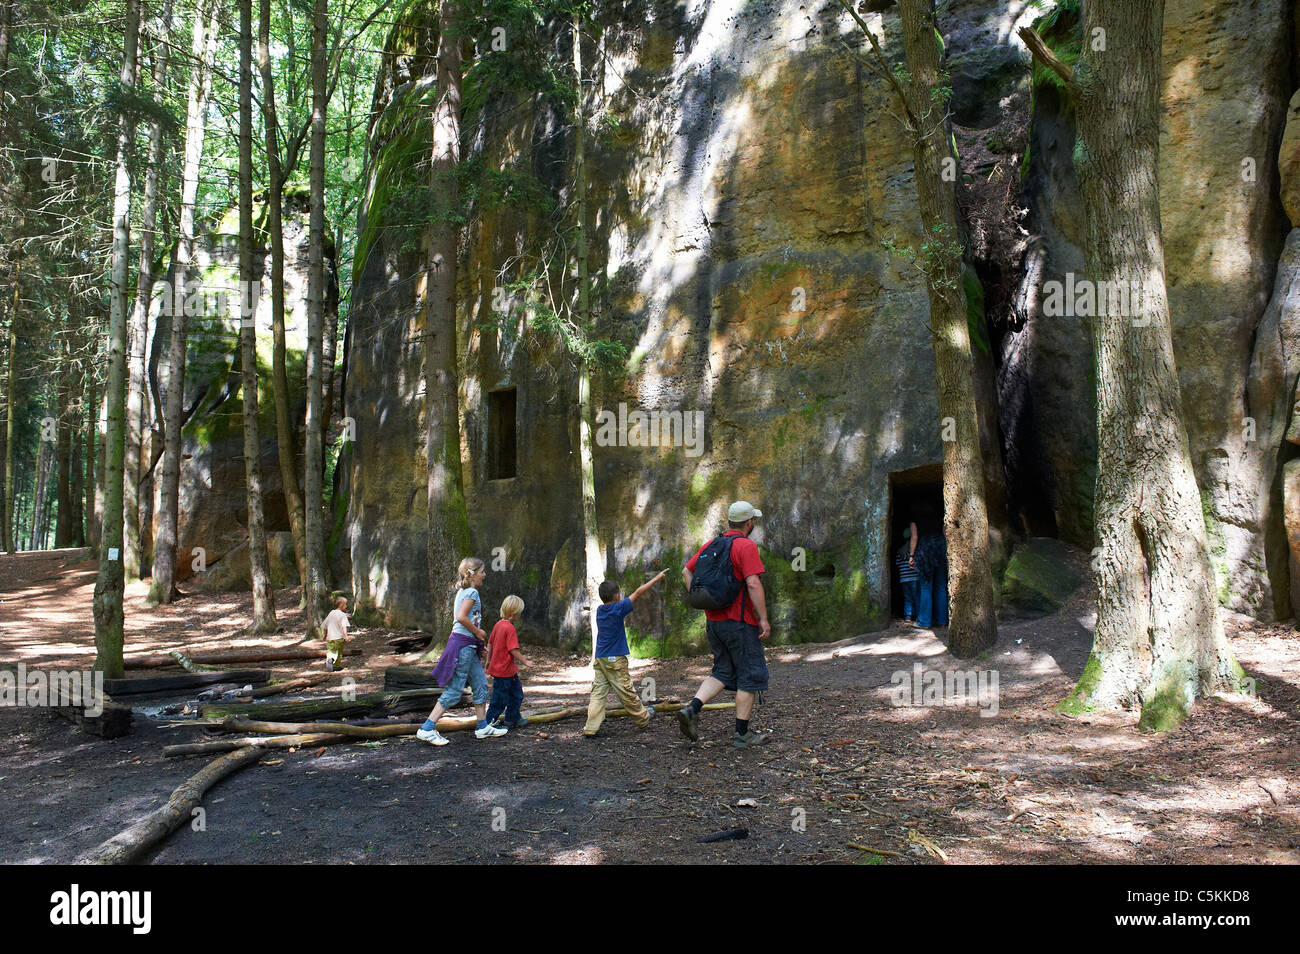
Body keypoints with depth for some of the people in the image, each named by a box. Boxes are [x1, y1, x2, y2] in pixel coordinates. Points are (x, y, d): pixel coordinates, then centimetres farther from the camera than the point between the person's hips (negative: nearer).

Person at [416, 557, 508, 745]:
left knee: (481, 685, 15)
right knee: (454, 691, -7)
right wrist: (477, 632, -13)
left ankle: (483, 727, 23)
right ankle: (427, 730, -4)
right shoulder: (472, 592, -14)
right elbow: (461, 617, -26)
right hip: (463, 643, -10)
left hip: (469, 646, 10)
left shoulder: (463, 591, 15)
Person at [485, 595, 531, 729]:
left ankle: (513, 719, 30)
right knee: (500, 698, 1)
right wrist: (525, 662, -12)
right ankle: (490, 722, 11)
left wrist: (489, 660, 25)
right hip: (504, 670, -10)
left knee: (516, 694, 19)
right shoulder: (510, 628, -21)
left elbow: (490, 643, 15)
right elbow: (514, 650, -23)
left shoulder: (498, 624, 7)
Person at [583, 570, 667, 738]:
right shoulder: (618, 609, -10)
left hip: (599, 659, 6)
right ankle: (643, 718, 24)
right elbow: (637, 593, -6)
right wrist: (657, 578, 2)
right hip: (615, 660, -6)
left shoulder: (600, 610, 7)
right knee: (626, 692, 6)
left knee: (598, 692, 1)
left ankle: (591, 728, -6)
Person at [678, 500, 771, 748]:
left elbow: (686, 572, 17)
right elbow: (753, 584, -19)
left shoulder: (710, 546, 11)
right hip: (740, 621, -7)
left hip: (713, 620, 7)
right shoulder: (746, 546, -12)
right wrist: (763, 619, -16)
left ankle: (692, 708, -3)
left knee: (723, 672, 16)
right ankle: (743, 733, 5)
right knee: (750, 675, 3)